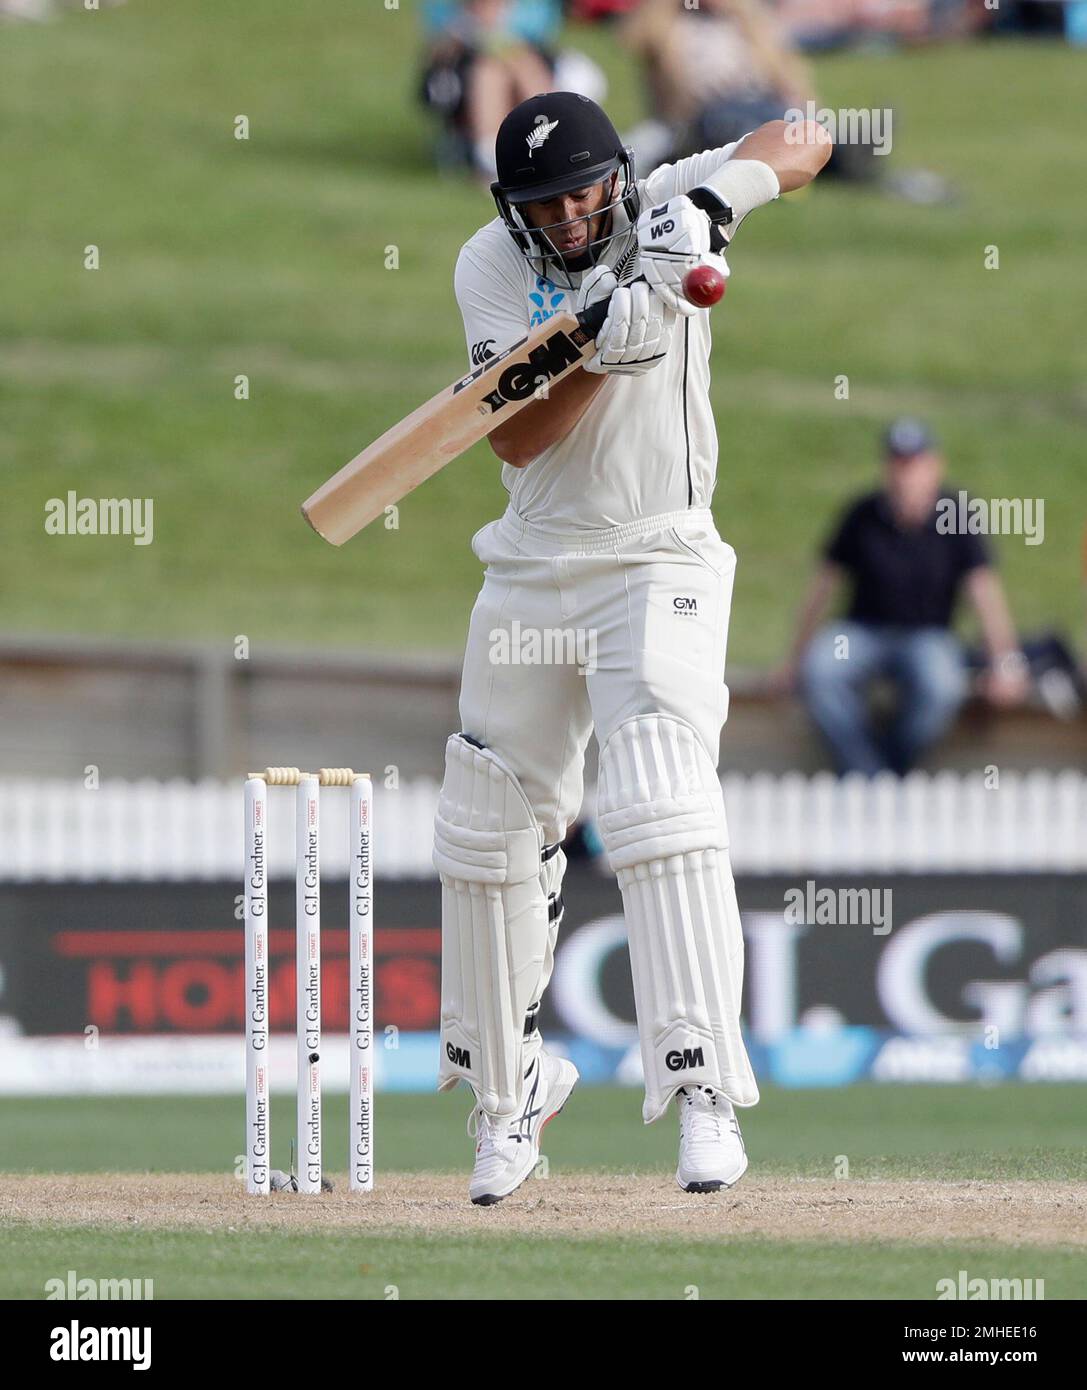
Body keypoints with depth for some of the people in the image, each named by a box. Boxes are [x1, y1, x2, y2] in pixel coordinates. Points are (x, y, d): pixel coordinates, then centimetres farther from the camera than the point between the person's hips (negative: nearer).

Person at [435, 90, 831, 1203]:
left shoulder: (661, 214, -7)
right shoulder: (492, 267, -6)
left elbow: (804, 143, -7)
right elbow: (515, 440, -16)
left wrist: (719, 192, -25)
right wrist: (607, 342, -30)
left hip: (659, 570, -4)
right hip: (531, 576, 4)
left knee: (662, 814, -22)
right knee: (486, 835, 10)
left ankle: (705, 1098, -28)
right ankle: (507, 1089, 30)